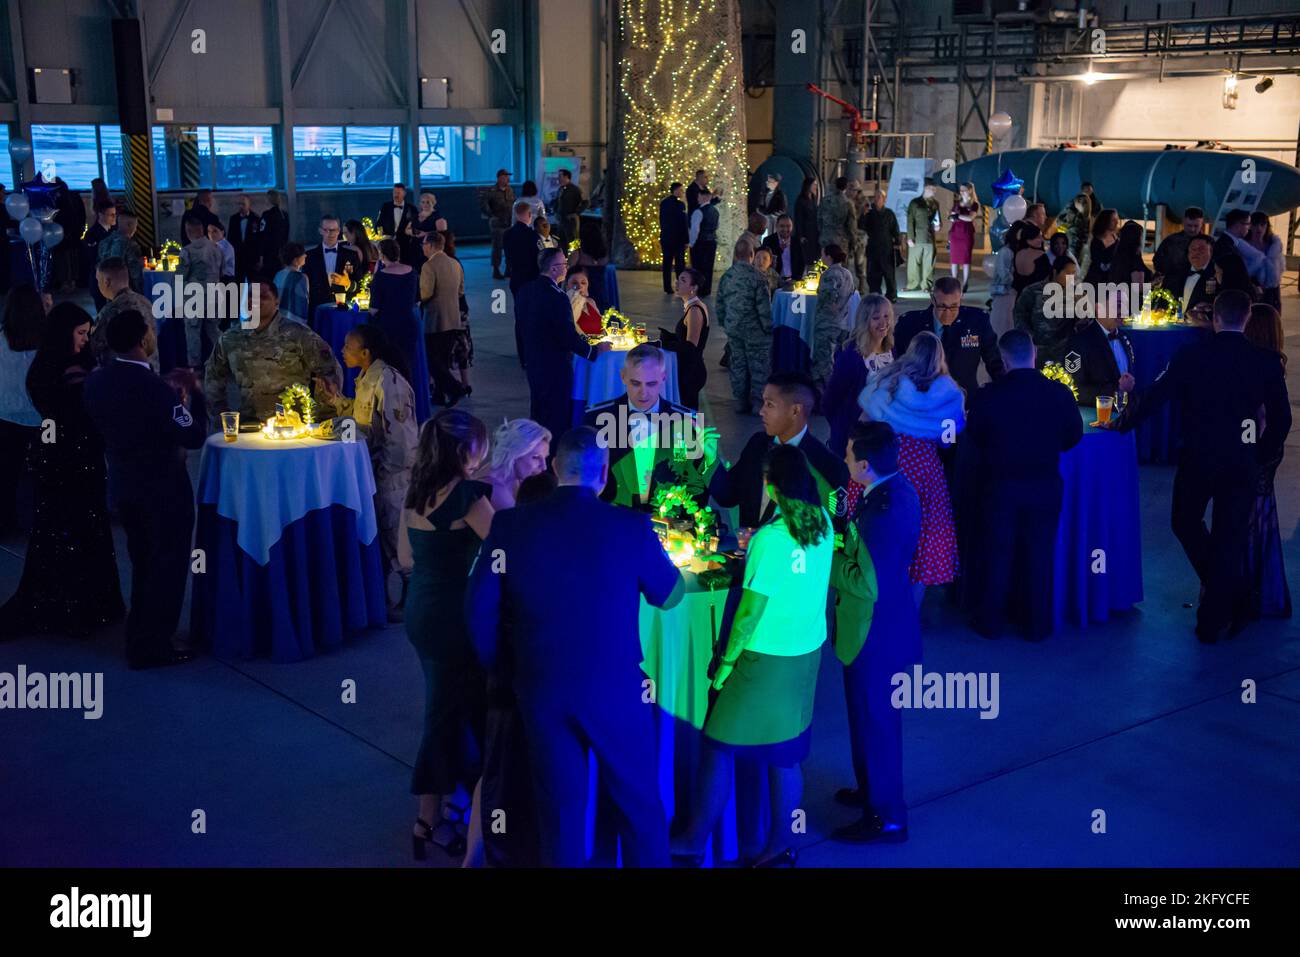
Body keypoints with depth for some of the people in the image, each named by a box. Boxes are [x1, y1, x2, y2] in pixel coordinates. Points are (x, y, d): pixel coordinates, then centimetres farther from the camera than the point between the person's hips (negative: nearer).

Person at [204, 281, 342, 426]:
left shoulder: (298, 334, -4)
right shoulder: (230, 338, 8)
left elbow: (331, 372, -2)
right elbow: (214, 377, 23)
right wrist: (220, 418, 16)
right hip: (246, 427, 3)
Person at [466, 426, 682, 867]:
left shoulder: (510, 524, -7)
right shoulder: (631, 527, -11)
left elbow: (480, 607, -4)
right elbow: (668, 594, 4)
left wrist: (496, 666, 12)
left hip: (541, 690, 2)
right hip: (616, 690, -2)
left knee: (559, 808, 16)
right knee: (639, 805, 16)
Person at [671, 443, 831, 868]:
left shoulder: (771, 539, -23)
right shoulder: (823, 522, -4)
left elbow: (750, 612, -19)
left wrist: (726, 661, -8)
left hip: (766, 658, -7)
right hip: (807, 653, 7)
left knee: (720, 747, 9)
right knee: (784, 754, 16)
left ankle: (694, 840, 22)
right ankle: (779, 846, 25)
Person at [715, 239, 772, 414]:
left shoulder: (726, 276, 0)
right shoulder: (756, 277, -17)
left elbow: (719, 303, 8)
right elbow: (764, 306, -16)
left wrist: (723, 323, 21)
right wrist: (768, 327, -5)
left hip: (732, 328, 5)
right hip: (754, 328, -5)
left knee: (738, 364, 13)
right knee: (759, 365, 5)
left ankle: (740, 401, 18)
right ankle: (759, 401, 6)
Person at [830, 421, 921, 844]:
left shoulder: (882, 513, -32)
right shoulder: (898, 488, -1)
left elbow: (868, 584, -30)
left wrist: (825, 558, -19)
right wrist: (843, 537, 0)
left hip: (874, 635, -10)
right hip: (888, 623, 10)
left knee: (874, 722, 6)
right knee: (873, 717, 26)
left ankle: (886, 817, 21)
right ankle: (873, 790, 44)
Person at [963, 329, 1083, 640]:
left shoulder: (987, 397, -14)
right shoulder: (1059, 393, -10)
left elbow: (972, 447, -2)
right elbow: (1073, 437, 4)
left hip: (1000, 486, -1)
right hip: (1045, 486, 1)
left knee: (997, 555, 12)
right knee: (1040, 556, 12)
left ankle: (991, 623, 22)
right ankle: (1039, 625, 20)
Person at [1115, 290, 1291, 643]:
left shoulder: (1190, 355, -8)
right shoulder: (1266, 361, -3)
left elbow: (1153, 396, -5)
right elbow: (1281, 418, 0)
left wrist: (1122, 424, 9)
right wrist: (1263, 456, 14)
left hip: (1198, 458, -1)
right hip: (1243, 464, 2)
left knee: (1186, 522, 22)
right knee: (1229, 539, 10)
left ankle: (1232, 595, 19)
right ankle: (1215, 621, 16)